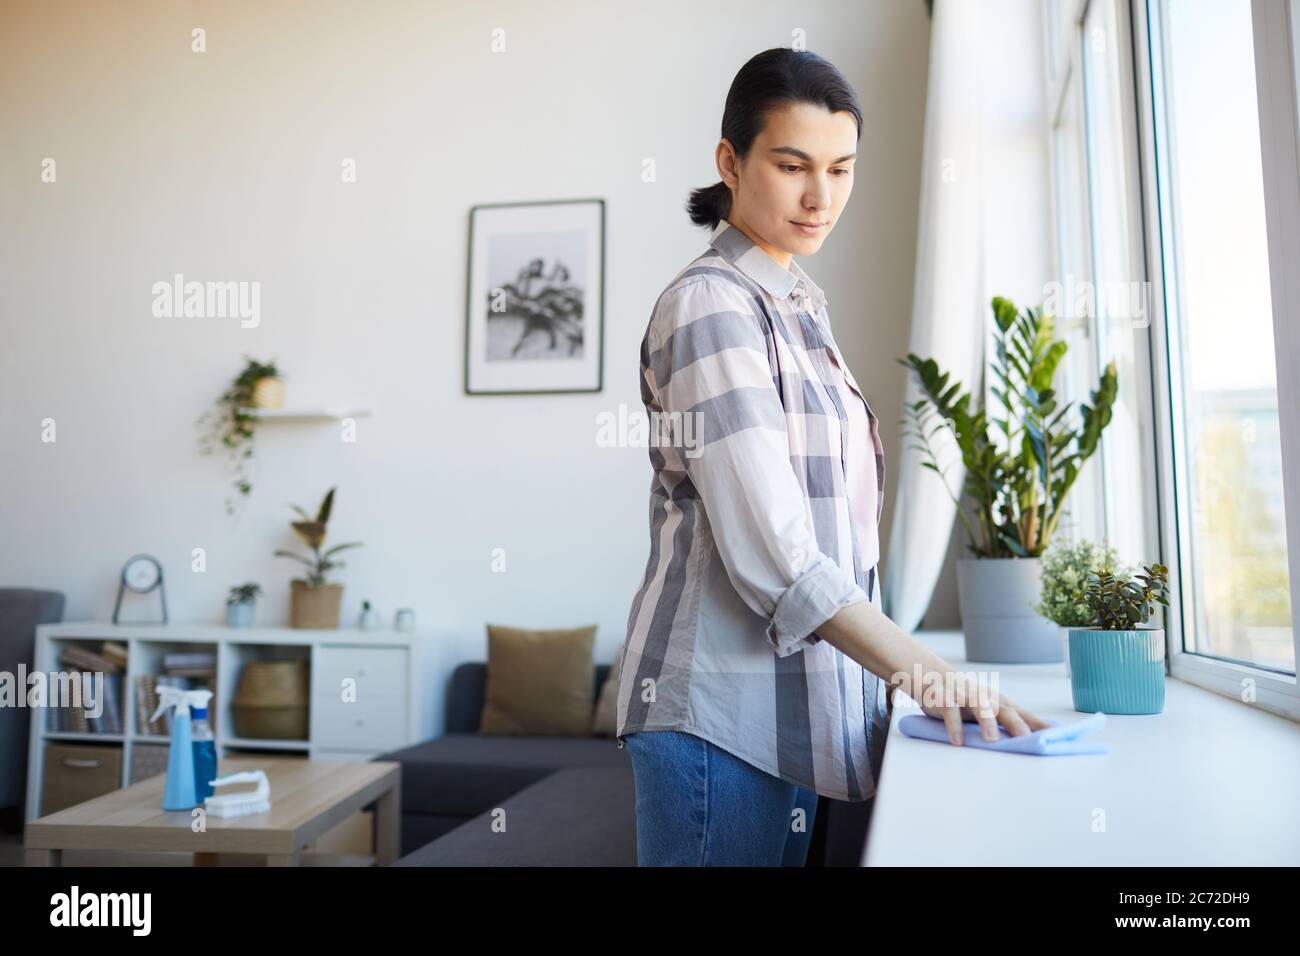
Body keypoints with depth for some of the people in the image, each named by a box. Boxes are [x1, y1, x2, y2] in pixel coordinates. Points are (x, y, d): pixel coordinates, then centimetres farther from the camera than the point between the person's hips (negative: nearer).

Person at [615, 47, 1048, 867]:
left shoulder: (801, 304, 15)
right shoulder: (711, 305, -12)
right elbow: (766, 547, -22)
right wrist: (922, 669, -26)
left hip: (792, 698, 8)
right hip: (719, 706, -8)